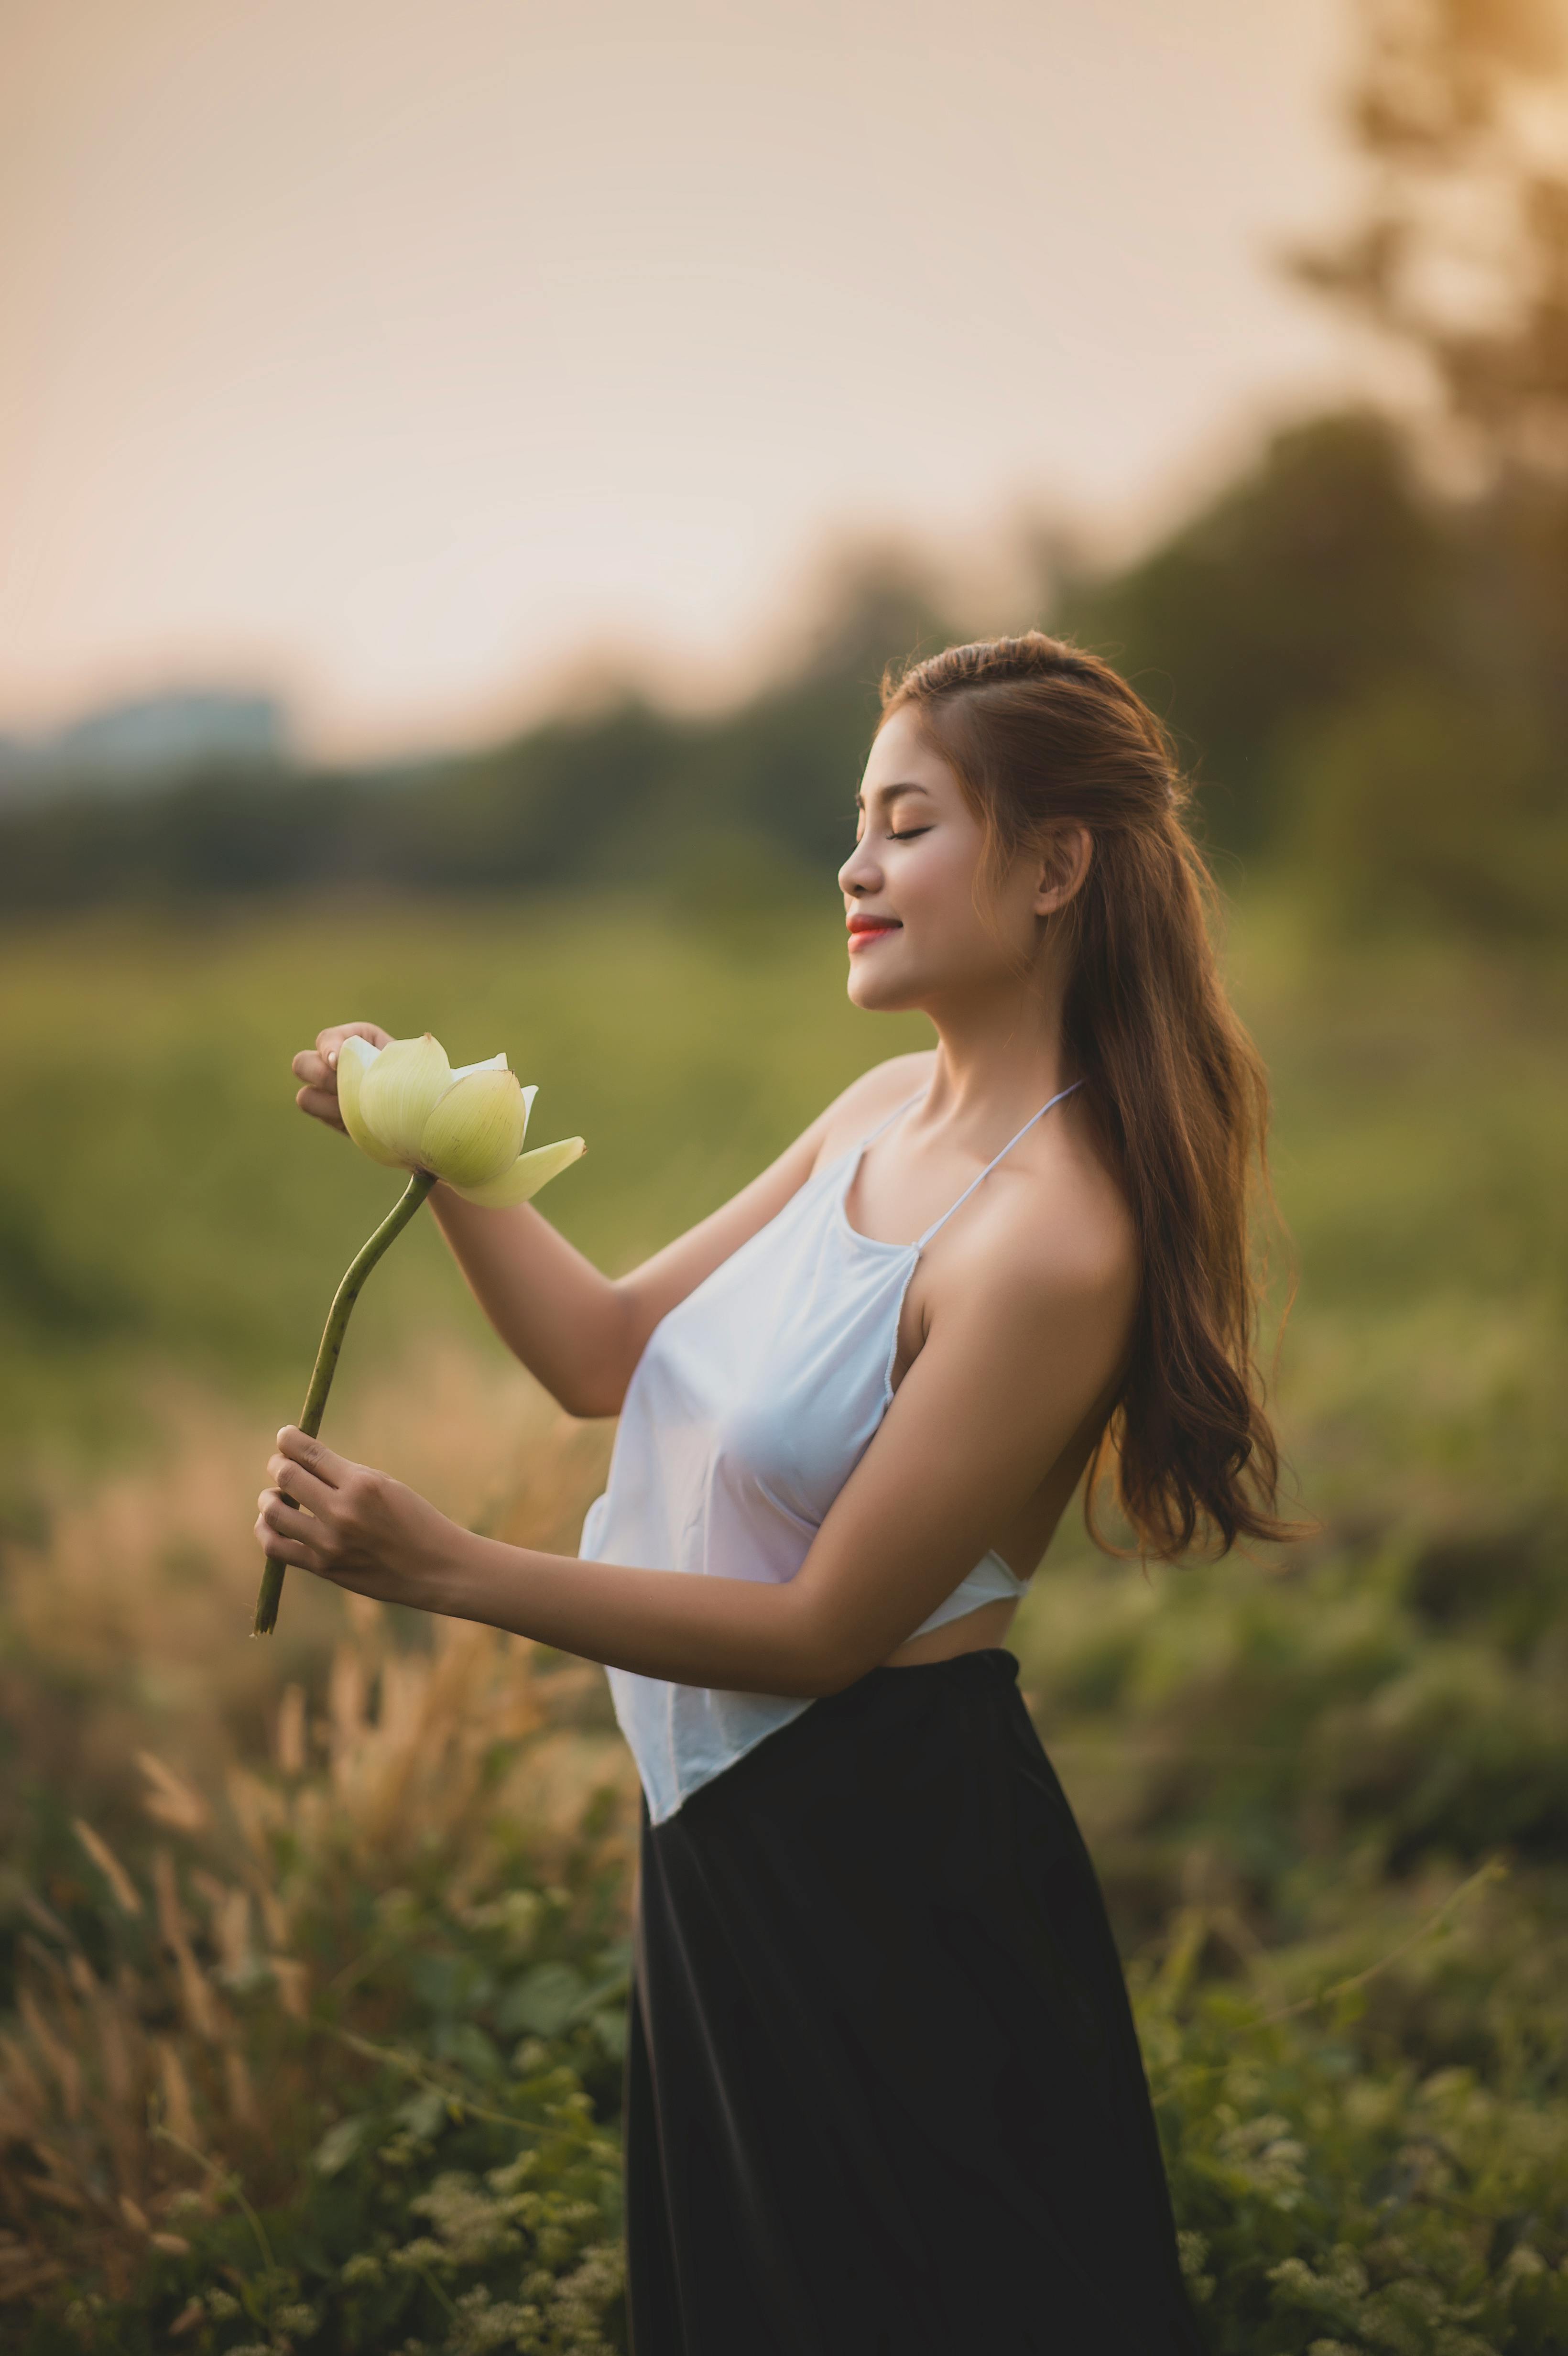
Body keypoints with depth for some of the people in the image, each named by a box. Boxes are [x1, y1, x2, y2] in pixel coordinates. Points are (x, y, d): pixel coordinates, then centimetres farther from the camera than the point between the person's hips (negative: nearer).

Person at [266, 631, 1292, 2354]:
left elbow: (826, 1626, -23)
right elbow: (605, 1353, 10)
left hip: (885, 1865, -8)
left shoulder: (1050, 1240, -26)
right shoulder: (886, 1112, 2)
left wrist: (443, 1569, -24)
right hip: (727, 1825, 9)